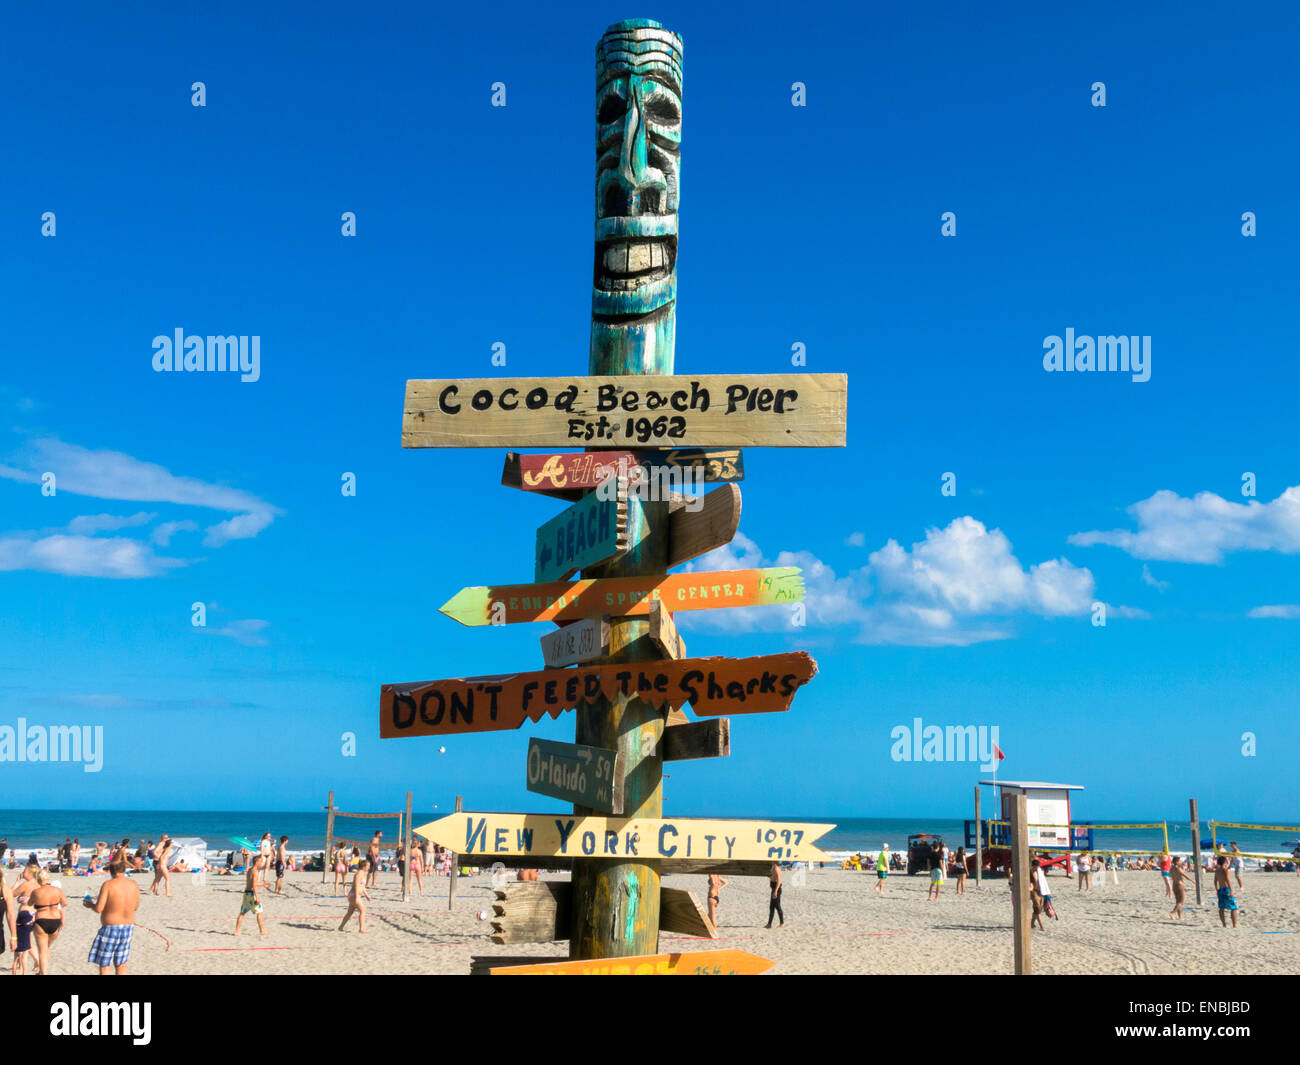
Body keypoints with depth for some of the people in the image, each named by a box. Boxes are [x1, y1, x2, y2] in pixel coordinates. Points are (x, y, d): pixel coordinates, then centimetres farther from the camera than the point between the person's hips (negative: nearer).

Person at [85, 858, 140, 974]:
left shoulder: (108, 885, -15)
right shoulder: (134, 885, 0)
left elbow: (98, 908, -17)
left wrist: (90, 905, 3)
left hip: (110, 928, -5)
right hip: (128, 927, 5)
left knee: (104, 966, 5)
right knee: (121, 965, 17)